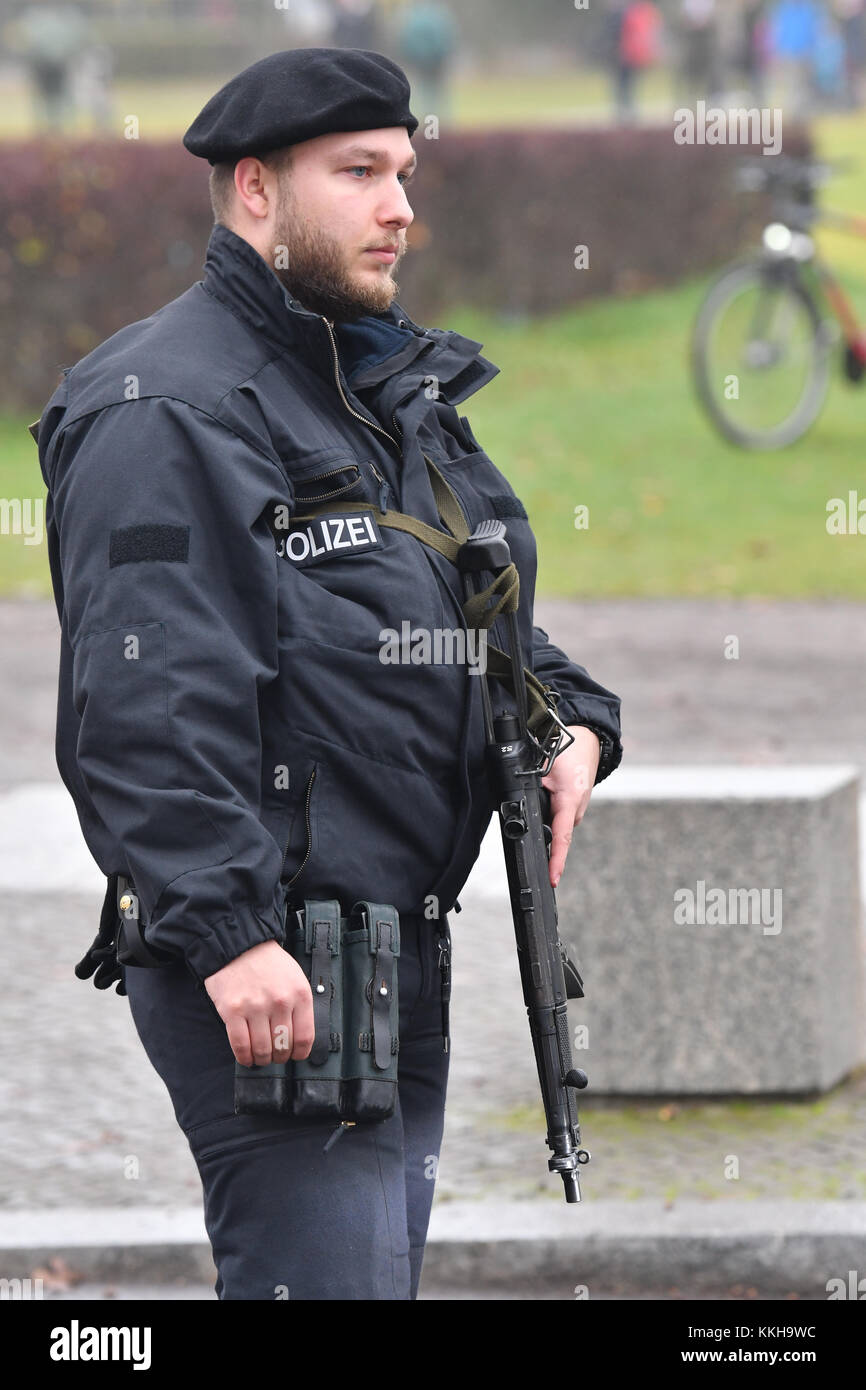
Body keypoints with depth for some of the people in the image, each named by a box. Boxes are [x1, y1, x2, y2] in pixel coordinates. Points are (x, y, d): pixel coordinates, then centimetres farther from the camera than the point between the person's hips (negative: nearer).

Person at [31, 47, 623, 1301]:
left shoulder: (403, 392, 19)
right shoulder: (162, 411, -12)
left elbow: (495, 624, 30)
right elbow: (143, 703, -21)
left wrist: (570, 723, 7)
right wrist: (227, 933, -28)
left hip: (408, 949, 10)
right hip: (267, 973, -10)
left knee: (381, 1270, 14)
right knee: (328, 1284, -15)